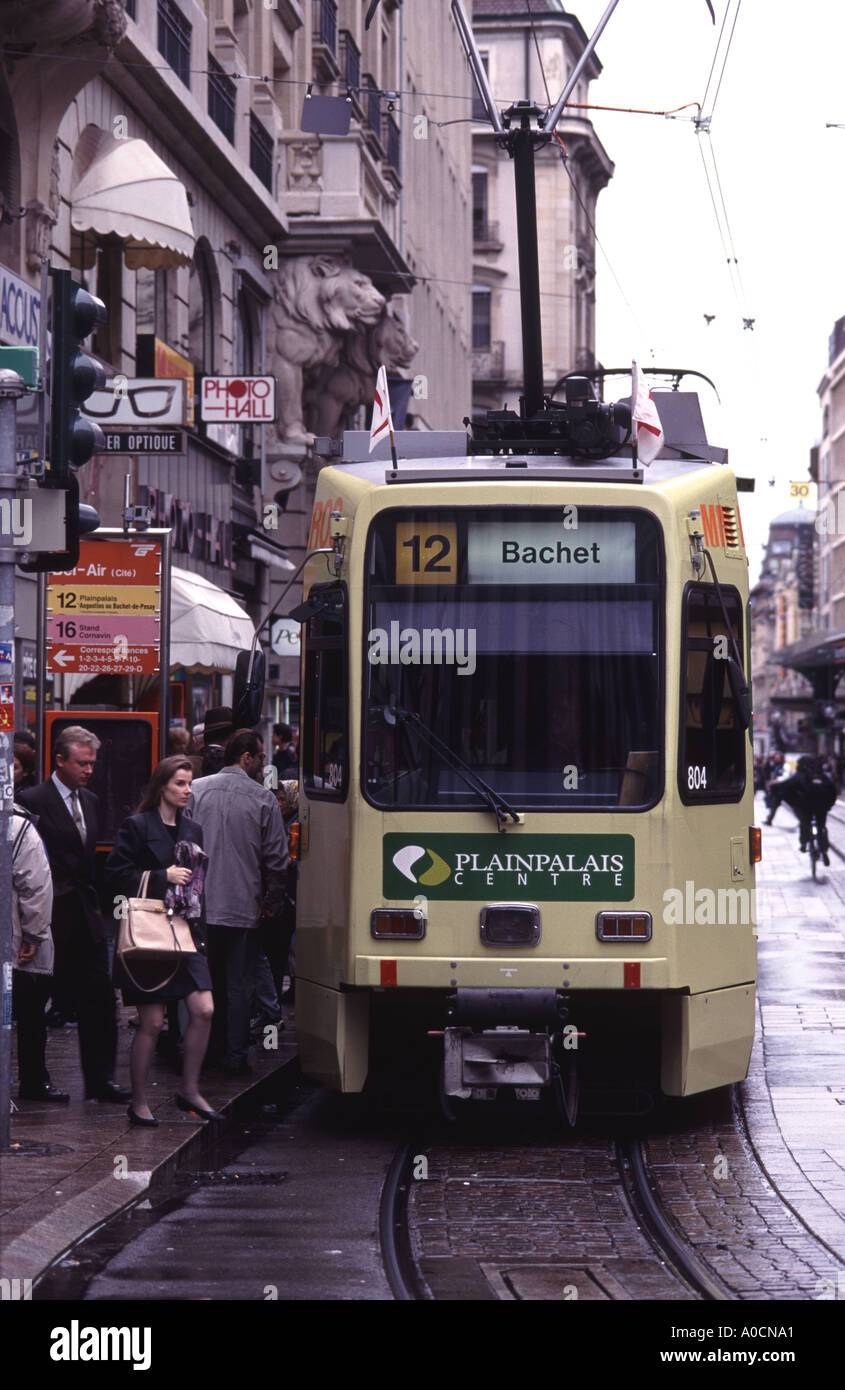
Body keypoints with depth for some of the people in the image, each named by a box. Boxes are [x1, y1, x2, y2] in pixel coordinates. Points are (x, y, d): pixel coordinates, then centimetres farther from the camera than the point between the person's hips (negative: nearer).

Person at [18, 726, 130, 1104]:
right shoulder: (33, 801, -10)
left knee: (99, 1000, 3)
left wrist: (93, 899, 14)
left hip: (86, 914, 7)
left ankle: (100, 1079, 7)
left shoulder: (90, 801, 14)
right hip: (51, 917, -7)